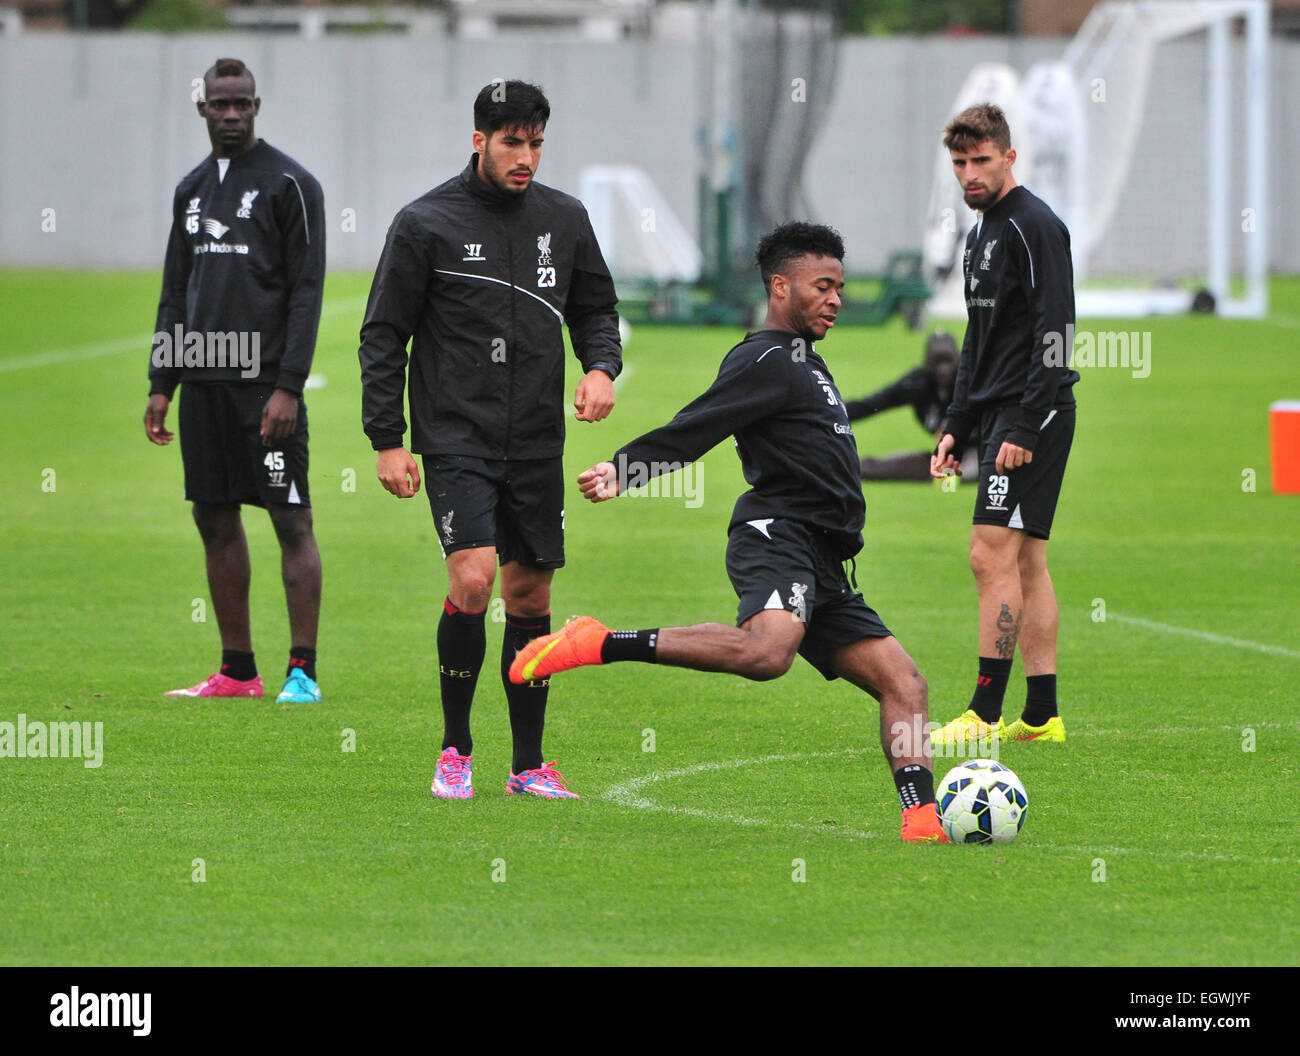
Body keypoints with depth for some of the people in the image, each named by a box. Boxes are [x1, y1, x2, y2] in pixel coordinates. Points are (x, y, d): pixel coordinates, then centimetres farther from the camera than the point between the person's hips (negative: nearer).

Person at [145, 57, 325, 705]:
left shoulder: (289, 184, -4)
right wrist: (161, 384, 12)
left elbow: (307, 290, -8)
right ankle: (238, 670, 14)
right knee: (215, 520, 7)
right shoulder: (191, 190, 16)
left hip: (265, 383, -7)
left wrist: (288, 385, -16)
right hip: (203, 384, 7)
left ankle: (303, 670, -8)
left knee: (291, 520, -7)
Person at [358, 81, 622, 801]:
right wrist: (387, 440, -6)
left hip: (538, 445, 4)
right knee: (472, 578, -19)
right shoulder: (426, 223, -4)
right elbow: (383, 336, -1)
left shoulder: (565, 220, 8)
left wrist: (601, 366, -3)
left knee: (531, 595, 7)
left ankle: (528, 763, 15)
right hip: (457, 438, -4)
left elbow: (595, 309, 19)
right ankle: (455, 747, -3)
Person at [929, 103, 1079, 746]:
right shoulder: (983, 232, 18)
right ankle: (1041, 715, 10)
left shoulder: (1035, 227, -12)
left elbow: (1054, 331, -19)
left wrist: (1025, 427, -23)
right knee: (1026, 563, 8)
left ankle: (985, 715, -13)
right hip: (999, 415, 10)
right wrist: (958, 428, 20)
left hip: (1033, 414, -10)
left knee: (993, 555, -12)